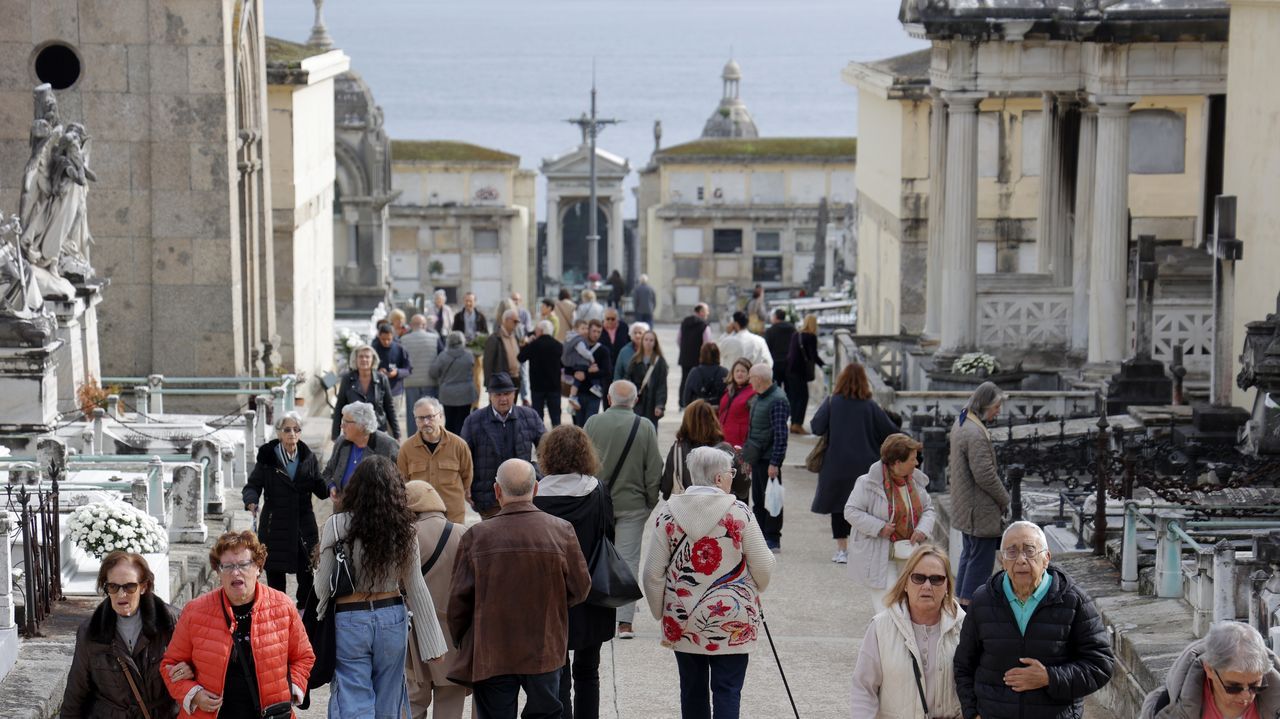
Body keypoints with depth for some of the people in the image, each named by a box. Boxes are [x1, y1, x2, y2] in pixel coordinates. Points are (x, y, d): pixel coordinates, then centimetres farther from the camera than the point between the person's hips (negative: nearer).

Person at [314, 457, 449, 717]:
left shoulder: (337, 525, -11)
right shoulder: (404, 529, -4)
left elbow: (322, 586, -7)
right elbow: (416, 589, 0)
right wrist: (432, 642, 6)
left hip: (349, 621, -3)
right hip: (392, 619, 3)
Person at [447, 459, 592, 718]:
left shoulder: (476, 536, -10)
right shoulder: (561, 531, -8)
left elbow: (459, 600, -6)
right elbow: (580, 589, -2)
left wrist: (461, 643, 10)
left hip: (490, 655, -1)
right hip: (545, 651, 1)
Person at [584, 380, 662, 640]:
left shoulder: (593, 423, -4)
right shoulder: (645, 427, -7)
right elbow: (654, 469, -4)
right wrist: (652, 501, 7)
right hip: (632, 504, -1)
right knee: (628, 561, 2)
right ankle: (625, 622, -1)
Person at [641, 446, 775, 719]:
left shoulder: (668, 514, -3)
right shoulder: (738, 513, -10)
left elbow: (653, 573, -1)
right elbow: (763, 568, -5)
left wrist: (660, 613, 12)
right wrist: (754, 591, 16)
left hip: (683, 622, 3)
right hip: (732, 622, -3)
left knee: (692, 691, 14)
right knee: (727, 691, 2)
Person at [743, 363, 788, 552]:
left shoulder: (777, 400, -16)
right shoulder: (758, 398, 14)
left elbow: (781, 434, -20)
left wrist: (774, 463, -23)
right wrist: (747, 455, 20)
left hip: (768, 458, -9)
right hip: (757, 457, 9)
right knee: (758, 499, 14)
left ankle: (773, 540, 3)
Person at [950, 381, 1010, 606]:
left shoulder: (960, 424, 9)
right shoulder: (976, 435, -24)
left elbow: (952, 463, 20)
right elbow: (985, 475, -24)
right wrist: (1004, 499, -11)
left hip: (963, 508, 10)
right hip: (981, 511, -10)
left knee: (969, 554, 19)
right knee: (980, 560, -2)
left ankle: (960, 599, 27)